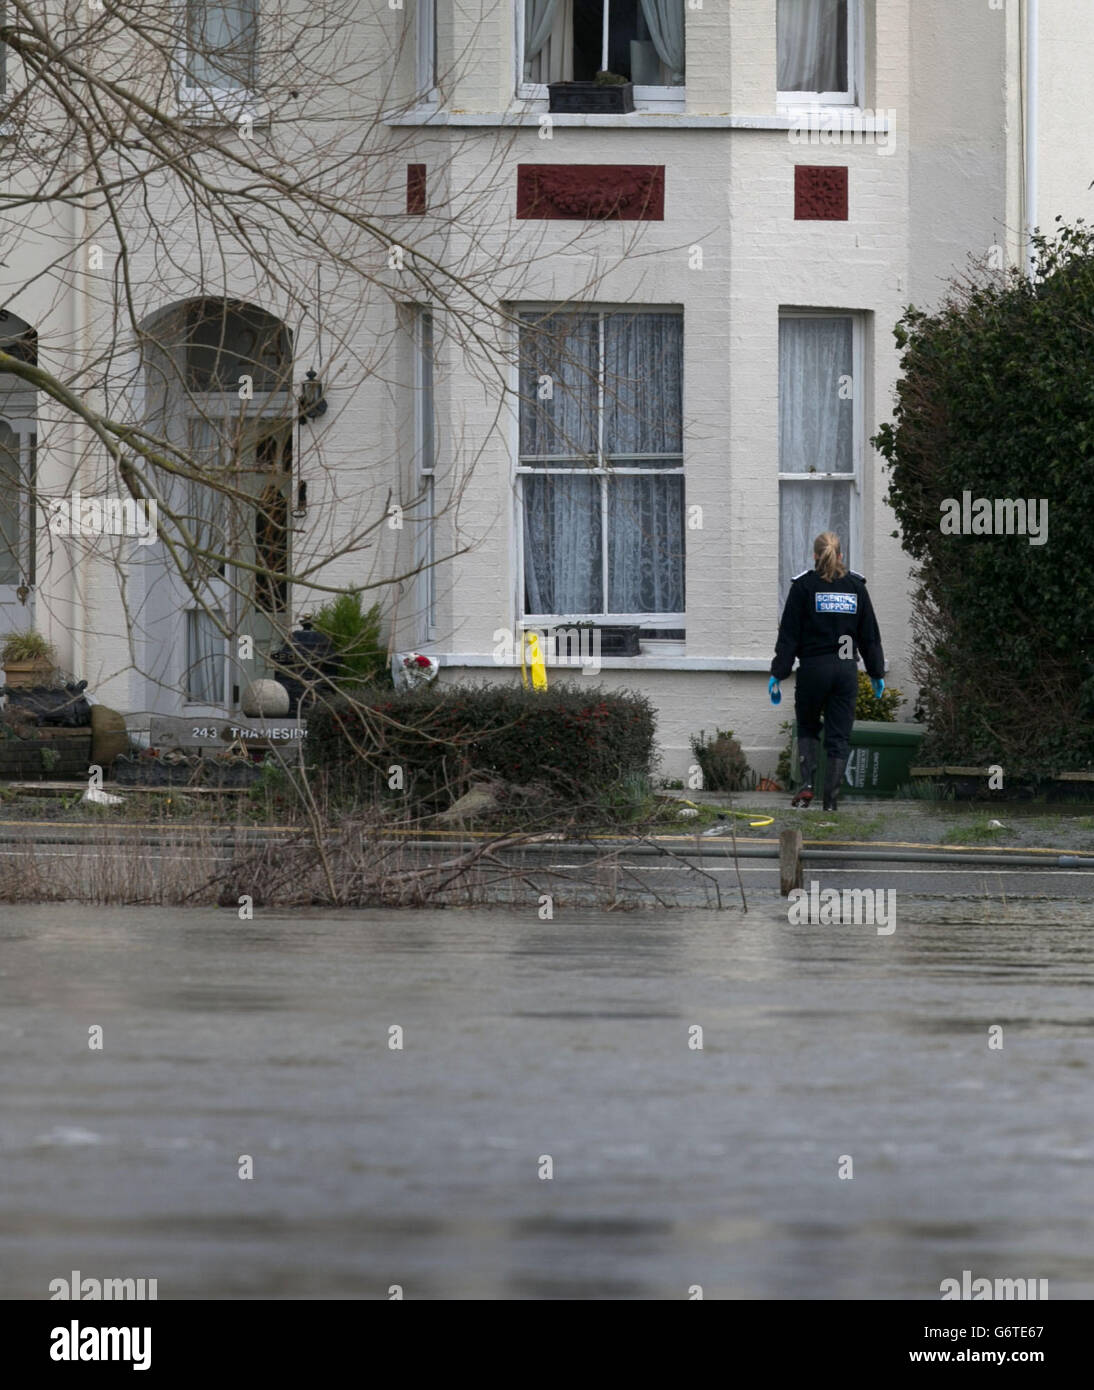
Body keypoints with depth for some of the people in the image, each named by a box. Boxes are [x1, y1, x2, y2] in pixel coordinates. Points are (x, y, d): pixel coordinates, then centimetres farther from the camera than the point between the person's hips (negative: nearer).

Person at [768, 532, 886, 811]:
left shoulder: (803, 586, -3)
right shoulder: (856, 586, 6)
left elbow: (789, 635, -4)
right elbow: (870, 635, 10)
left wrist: (778, 674, -1)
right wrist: (877, 673, 18)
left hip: (813, 669, -2)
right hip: (847, 669, 2)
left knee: (807, 728, 16)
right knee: (839, 736, 6)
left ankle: (807, 784, -4)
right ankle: (831, 799, 1)